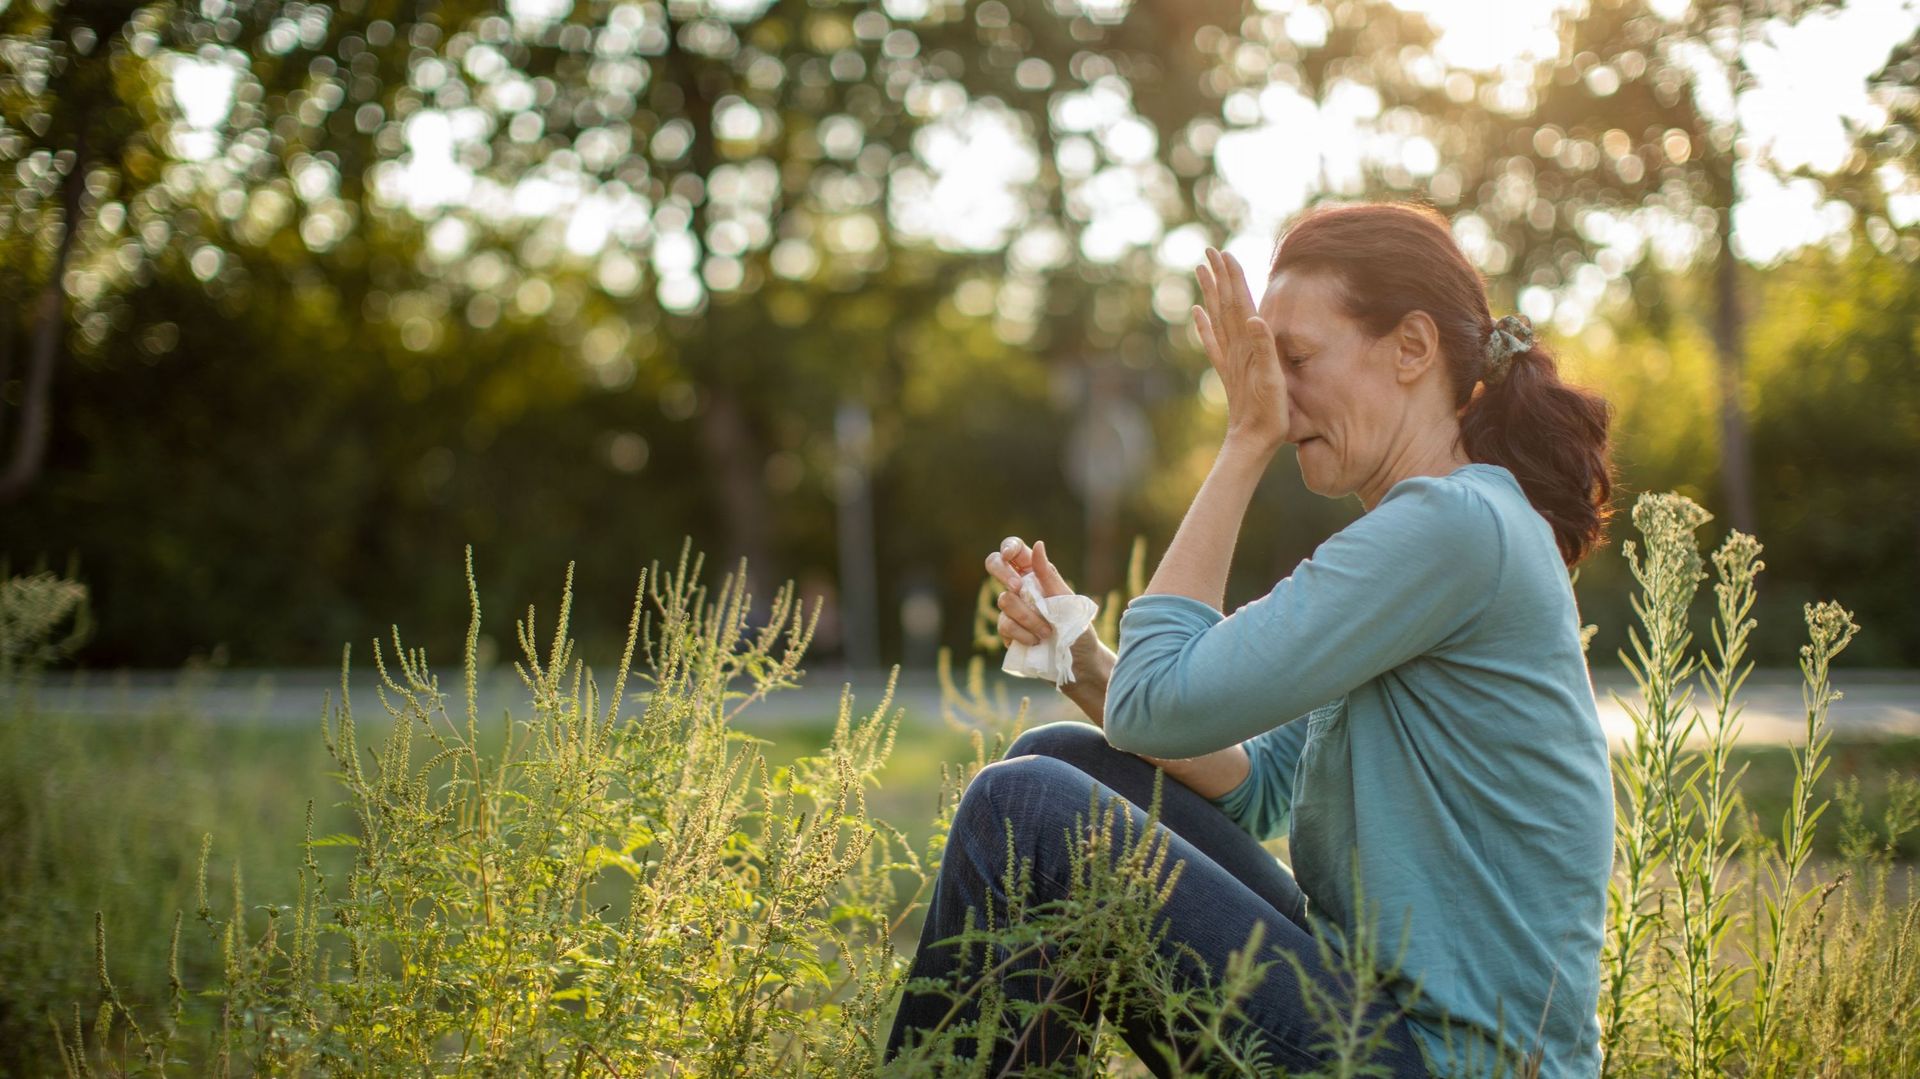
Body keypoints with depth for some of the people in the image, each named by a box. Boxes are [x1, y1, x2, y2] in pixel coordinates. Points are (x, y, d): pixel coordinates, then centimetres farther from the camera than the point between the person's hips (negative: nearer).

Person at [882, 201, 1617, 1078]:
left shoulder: (1457, 523, -16)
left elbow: (1163, 706, -16)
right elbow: (1258, 790, 15)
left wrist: (1246, 442, -9)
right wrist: (1084, 661, 0)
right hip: (1371, 995, 10)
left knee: (1022, 810, -15)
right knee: (1055, 761, 8)